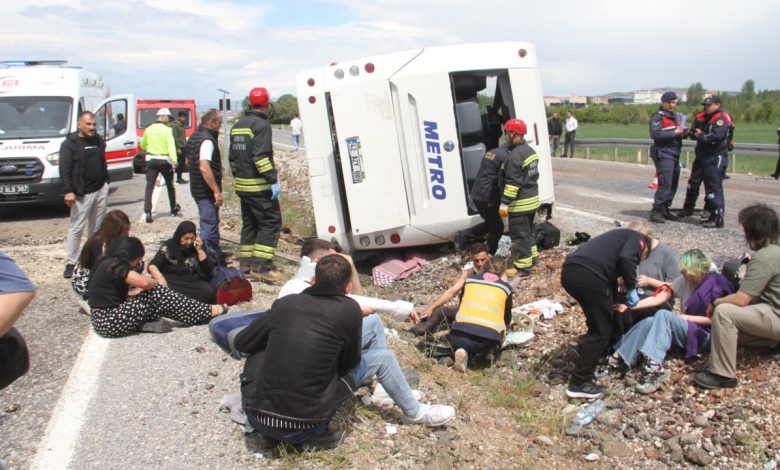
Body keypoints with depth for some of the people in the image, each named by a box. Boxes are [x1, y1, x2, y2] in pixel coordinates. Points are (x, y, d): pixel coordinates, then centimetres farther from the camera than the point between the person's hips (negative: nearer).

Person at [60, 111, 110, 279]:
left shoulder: (98, 141, 13)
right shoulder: (70, 143, -5)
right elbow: (64, 169, -11)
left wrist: (106, 182, 15)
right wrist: (68, 191, -19)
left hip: (101, 190, 6)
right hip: (82, 194, -6)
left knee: (97, 227, 11)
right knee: (76, 228, -3)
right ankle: (71, 263, 3)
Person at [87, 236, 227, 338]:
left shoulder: (109, 262, 14)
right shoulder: (114, 265, -15)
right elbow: (143, 282, -26)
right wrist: (157, 283, -5)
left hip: (104, 321, 10)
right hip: (110, 323, -10)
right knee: (156, 294, -14)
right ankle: (210, 312, -13)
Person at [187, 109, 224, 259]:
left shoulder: (195, 136, 13)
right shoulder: (207, 140, -19)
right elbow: (204, 168, -29)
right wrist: (217, 191, -26)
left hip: (198, 188, 10)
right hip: (206, 191, -10)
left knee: (212, 221, 21)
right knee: (209, 224, -5)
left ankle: (216, 253, 33)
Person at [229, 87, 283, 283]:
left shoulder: (237, 125, 16)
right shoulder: (261, 125, -12)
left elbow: (232, 156, 21)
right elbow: (260, 156, -23)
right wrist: (273, 180, -22)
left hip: (242, 184, 9)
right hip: (259, 186, -9)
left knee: (249, 223, 16)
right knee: (271, 222, -6)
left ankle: (246, 262, 20)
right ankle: (261, 266, -12)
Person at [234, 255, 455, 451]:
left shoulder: (285, 302, 1)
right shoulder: (349, 309, -8)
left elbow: (241, 343, 11)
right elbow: (349, 363, 6)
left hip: (256, 417, 3)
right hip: (302, 426, -3)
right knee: (381, 356, 11)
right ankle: (415, 412, 30)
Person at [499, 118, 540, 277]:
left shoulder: (515, 155, -22)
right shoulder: (530, 150, 10)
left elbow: (513, 183, -25)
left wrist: (505, 202, -22)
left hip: (520, 203, -10)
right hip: (532, 199, 10)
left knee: (519, 234, -2)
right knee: (528, 231, 23)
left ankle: (523, 266, 2)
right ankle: (532, 256, 35)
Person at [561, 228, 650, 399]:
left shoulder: (620, 236, 39)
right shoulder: (638, 238, 16)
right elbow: (626, 258, -8)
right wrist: (632, 289, 4)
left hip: (569, 271, 8)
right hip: (589, 275, -8)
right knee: (601, 331, 6)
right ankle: (579, 383, 8)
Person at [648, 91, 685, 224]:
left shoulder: (675, 116, 22)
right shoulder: (658, 116, -7)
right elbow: (655, 134, -21)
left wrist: (682, 132, 7)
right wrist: (674, 133, -21)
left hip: (674, 154, 9)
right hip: (663, 154, -9)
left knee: (673, 184, 10)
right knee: (665, 183, -15)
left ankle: (665, 210, 18)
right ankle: (656, 211, -11)